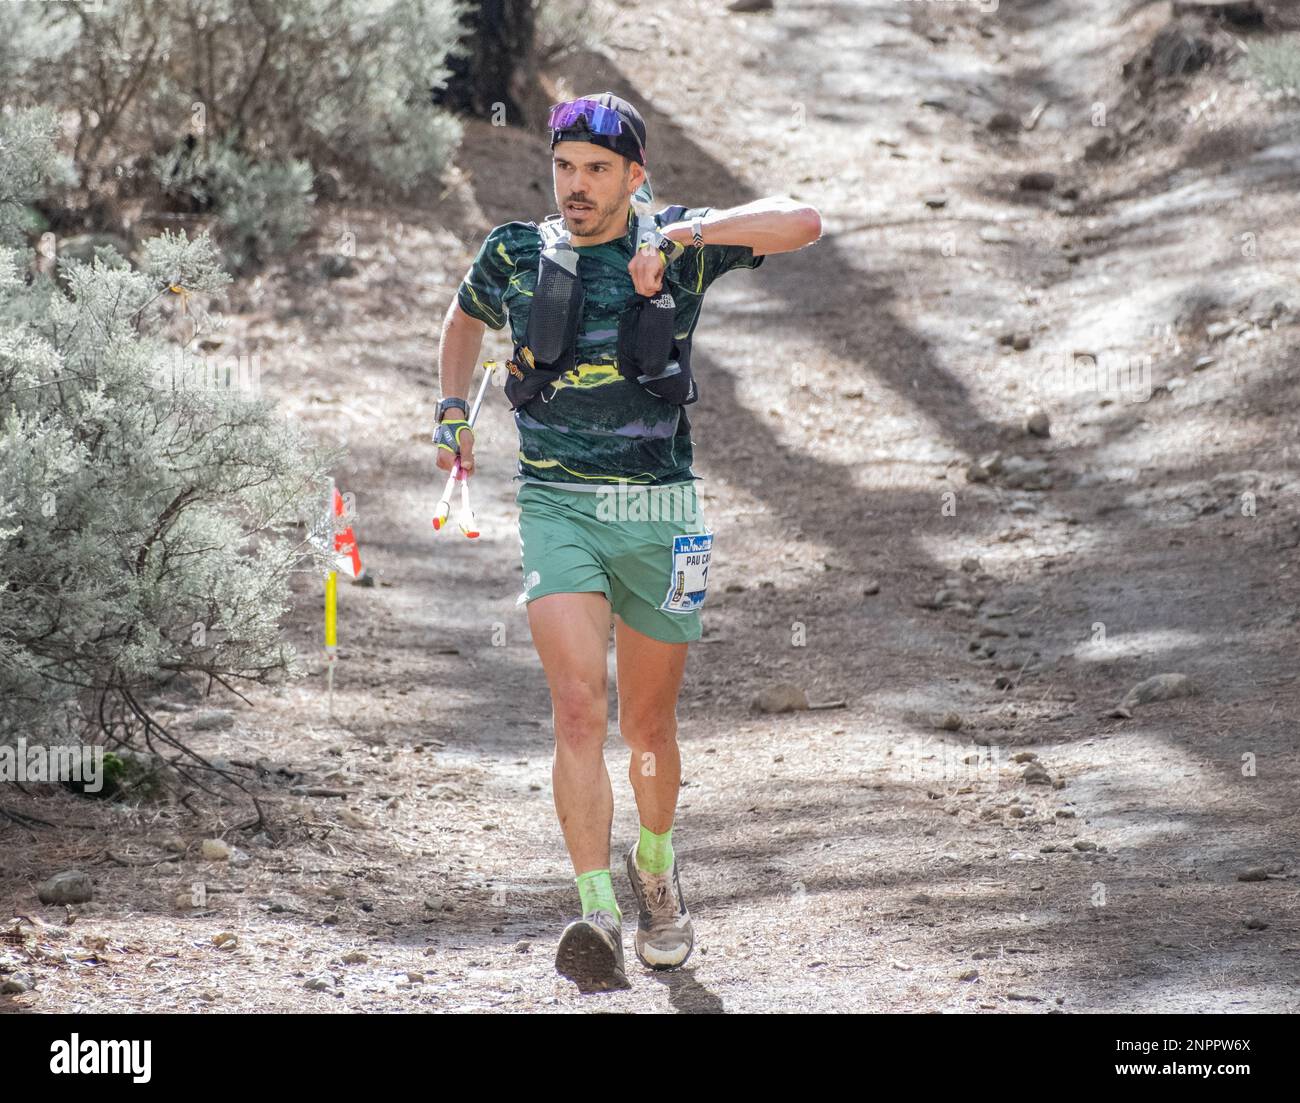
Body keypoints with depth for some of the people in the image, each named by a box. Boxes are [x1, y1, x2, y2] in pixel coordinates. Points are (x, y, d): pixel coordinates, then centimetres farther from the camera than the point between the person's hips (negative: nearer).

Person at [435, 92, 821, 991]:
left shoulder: (677, 247, -1)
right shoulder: (516, 256, 4)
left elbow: (801, 222, -16)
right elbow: (465, 318, 27)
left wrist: (688, 235, -25)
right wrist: (453, 412, 16)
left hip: (659, 514, 1)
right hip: (558, 507, 0)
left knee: (649, 721, 14)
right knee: (580, 710, -19)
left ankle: (656, 865, 43)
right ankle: (599, 919, -25)